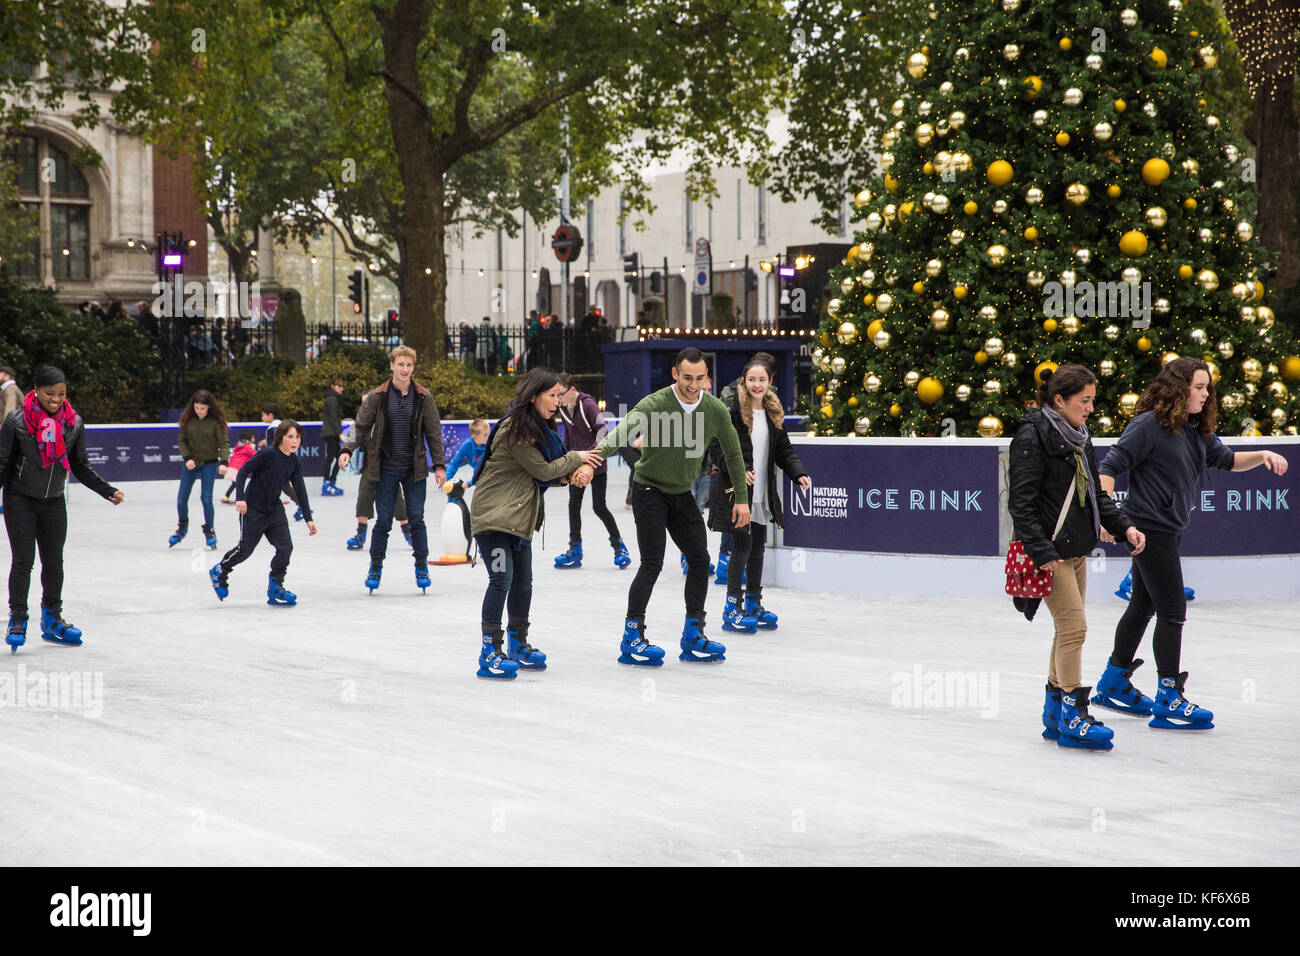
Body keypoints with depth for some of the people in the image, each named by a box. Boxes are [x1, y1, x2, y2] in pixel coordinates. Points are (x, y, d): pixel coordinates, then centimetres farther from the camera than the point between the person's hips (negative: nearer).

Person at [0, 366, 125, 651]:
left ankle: (52, 620, 22)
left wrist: (108, 491, 3)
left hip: (54, 502, 4)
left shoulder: (73, 423, -1)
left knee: (54, 561, 9)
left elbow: (80, 466, 8)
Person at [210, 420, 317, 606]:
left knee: (285, 547, -6)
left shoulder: (295, 462, 1)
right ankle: (220, 571, 30)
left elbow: (300, 490, 5)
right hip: (252, 509, -6)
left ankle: (275, 588, 5)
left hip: (274, 510, 6)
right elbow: (243, 472, -15)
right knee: (245, 549, 3)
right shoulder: (268, 454, -18)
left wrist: (308, 519, 2)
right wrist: (240, 498, -23)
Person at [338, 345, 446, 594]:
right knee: (383, 520, 2)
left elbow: (434, 433, 5)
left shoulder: (424, 398, -1)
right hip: (386, 468, 0)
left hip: (414, 468, 0)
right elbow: (361, 426, 2)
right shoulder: (377, 397, -3)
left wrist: (439, 465, 4)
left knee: (416, 519, 1)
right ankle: (376, 566, 17)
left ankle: (421, 565, 16)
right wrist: (347, 449, -13)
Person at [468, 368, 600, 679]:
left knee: (523, 581, 15)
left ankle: (518, 645, 29)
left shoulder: (538, 427, 11)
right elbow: (542, 470, -16)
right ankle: (489, 653, -11)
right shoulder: (514, 429, -20)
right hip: (492, 514, -10)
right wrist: (576, 458, -4)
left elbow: (549, 469, 12)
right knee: (501, 579, -14)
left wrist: (579, 469, -7)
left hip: (519, 517, 10)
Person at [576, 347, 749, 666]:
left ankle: (692, 638, 14)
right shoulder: (655, 404, -21)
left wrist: (741, 498, 8)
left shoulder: (715, 410, -6)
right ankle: (632, 637, -4)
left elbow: (733, 452, 8)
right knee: (652, 564, -12)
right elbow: (620, 434, -35)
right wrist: (590, 462, -52)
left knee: (700, 561, 3)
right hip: (650, 492, -5)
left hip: (683, 496, 5)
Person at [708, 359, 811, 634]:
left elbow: (784, 451, 13)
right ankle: (732, 608, -1)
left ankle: (753, 604, 24)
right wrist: (739, 471, -25)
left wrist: (799, 473, -3)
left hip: (762, 493, 7)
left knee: (758, 547, 12)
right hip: (734, 490, -7)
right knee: (742, 545, -9)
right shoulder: (731, 411, -10)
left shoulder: (773, 414, 11)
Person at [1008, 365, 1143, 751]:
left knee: (1068, 630, 12)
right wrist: (1041, 552, -22)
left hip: (1076, 548, 9)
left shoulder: (1079, 436, 13)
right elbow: (1021, 502, -17)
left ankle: (1054, 713, 21)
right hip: (1049, 550, -9)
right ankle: (1072, 718, -5)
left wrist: (1124, 527, 8)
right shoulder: (1033, 436, -14)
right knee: (1074, 626, -11)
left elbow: (1096, 494, 21)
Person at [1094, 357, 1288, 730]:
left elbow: (1226, 459, 16)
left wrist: (1263, 456, -2)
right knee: (1173, 612, -8)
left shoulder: (1196, 431, 10)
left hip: (1168, 530, 9)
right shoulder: (1148, 425, -15)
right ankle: (1169, 702, -2)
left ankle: (1114, 684, 31)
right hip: (1149, 528, -9)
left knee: (1143, 606, 18)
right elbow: (1112, 466, -16)